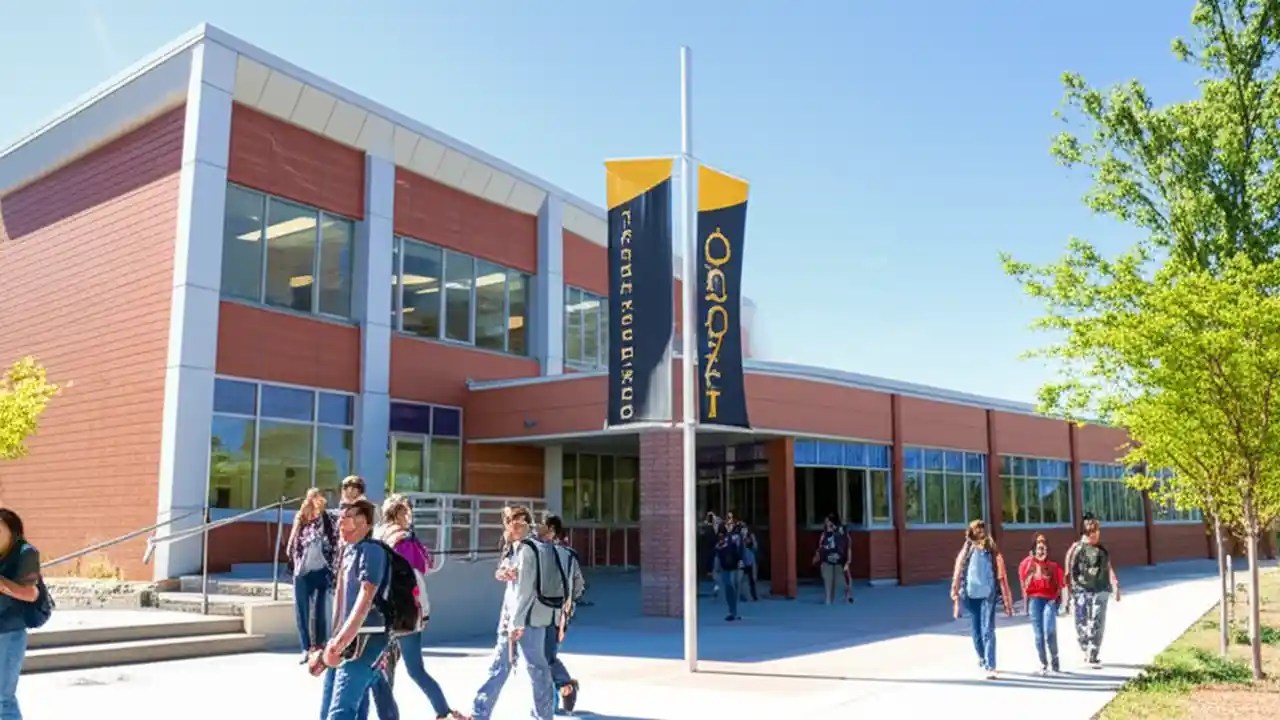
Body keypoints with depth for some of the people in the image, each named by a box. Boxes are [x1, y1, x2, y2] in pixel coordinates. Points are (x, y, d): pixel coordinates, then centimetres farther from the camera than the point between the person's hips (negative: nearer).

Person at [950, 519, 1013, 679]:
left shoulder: (992, 552, 1)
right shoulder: (966, 552, 4)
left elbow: (1001, 575, 1)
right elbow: (958, 575, 5)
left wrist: (1006, 599, -1)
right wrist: (957, 597, 1)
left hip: (988, 594, -2)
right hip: (971, 595, 2)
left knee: (988, 631, -7)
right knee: (975, 630, 12)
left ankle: (991, 667, -6)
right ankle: (982, 657, 38)